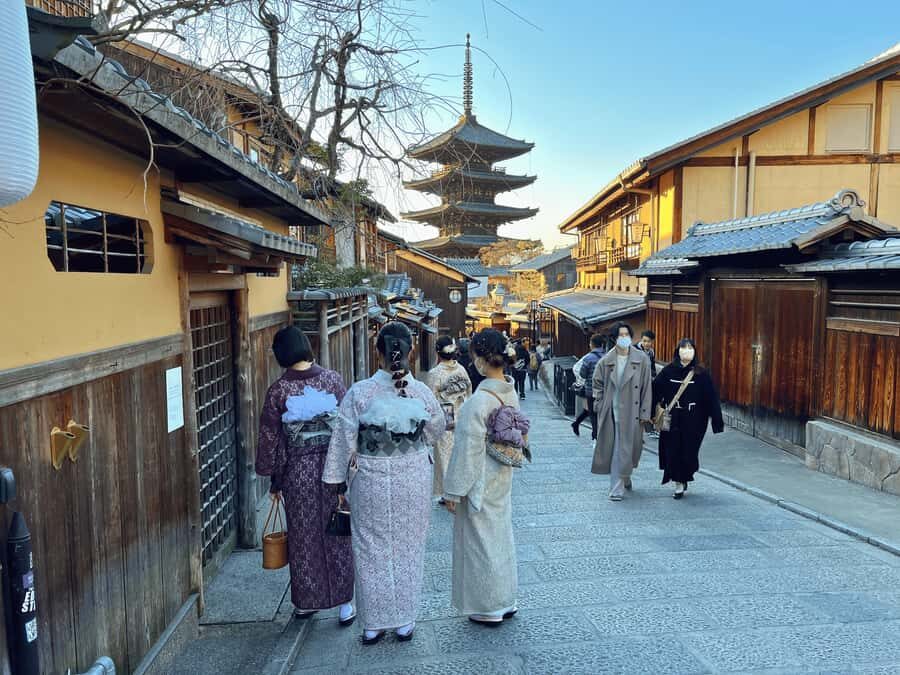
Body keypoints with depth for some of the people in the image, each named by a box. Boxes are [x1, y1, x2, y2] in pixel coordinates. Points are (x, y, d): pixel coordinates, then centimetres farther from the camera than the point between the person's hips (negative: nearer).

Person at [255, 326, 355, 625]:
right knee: (336, 534, 12)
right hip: (334, 466, 1)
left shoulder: (278, 390, -9)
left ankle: (306, 602, 27)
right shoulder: (332, 379, -6)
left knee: (303, 536, 14)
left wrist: (274, 478, 9)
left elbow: (270, 438, -3)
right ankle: (344, 602, 18)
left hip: (297, 471, -1)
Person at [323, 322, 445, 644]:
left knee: (372, 550, 14)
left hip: (371, 480, -1)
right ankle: (405, 621, 29)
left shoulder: (359, 393, -15)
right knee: (408, 548, 17)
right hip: (413, 479, 1)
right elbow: (436, 432, 6)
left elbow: (344, 440, -8)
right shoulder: (422, 392, -11)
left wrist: (337, 478, 3)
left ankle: (373, 624, 26)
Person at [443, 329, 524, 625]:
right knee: (501, 533, 19)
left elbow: (468, 448, -22)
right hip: (503, 478, 8)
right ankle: (505, 601, 35)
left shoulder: (479, 400, -26)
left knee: (480, 539, 8)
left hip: (480, 480, -8)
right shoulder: (511, 392, -2)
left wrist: (454, 491, -12)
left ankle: (489, 608, 24)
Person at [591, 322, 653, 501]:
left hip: (631, 412, -2)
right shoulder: (606, 361, 1)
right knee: (610, 448, 7)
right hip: (610, 412, 2)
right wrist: (600, 405, 4)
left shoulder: (641, 359, -3)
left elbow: (646, 387, -1)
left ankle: (617, 488, 11)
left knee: (625, 449, 1)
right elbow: (598, 383, 13)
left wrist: (644, 412, -3)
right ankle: (623, 480, 26)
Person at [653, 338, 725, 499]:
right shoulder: (668, 371, -1)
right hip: (672, 420, 1)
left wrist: (717, 421, -6)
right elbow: (655, 392, -2)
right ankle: (679, 484, 20)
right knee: (673, 451, 4)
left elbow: (711, 398, -3)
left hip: (693, 422, -1)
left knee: (688, 451, 4)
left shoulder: (701, 374, -3)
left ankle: (684, 479, 29)